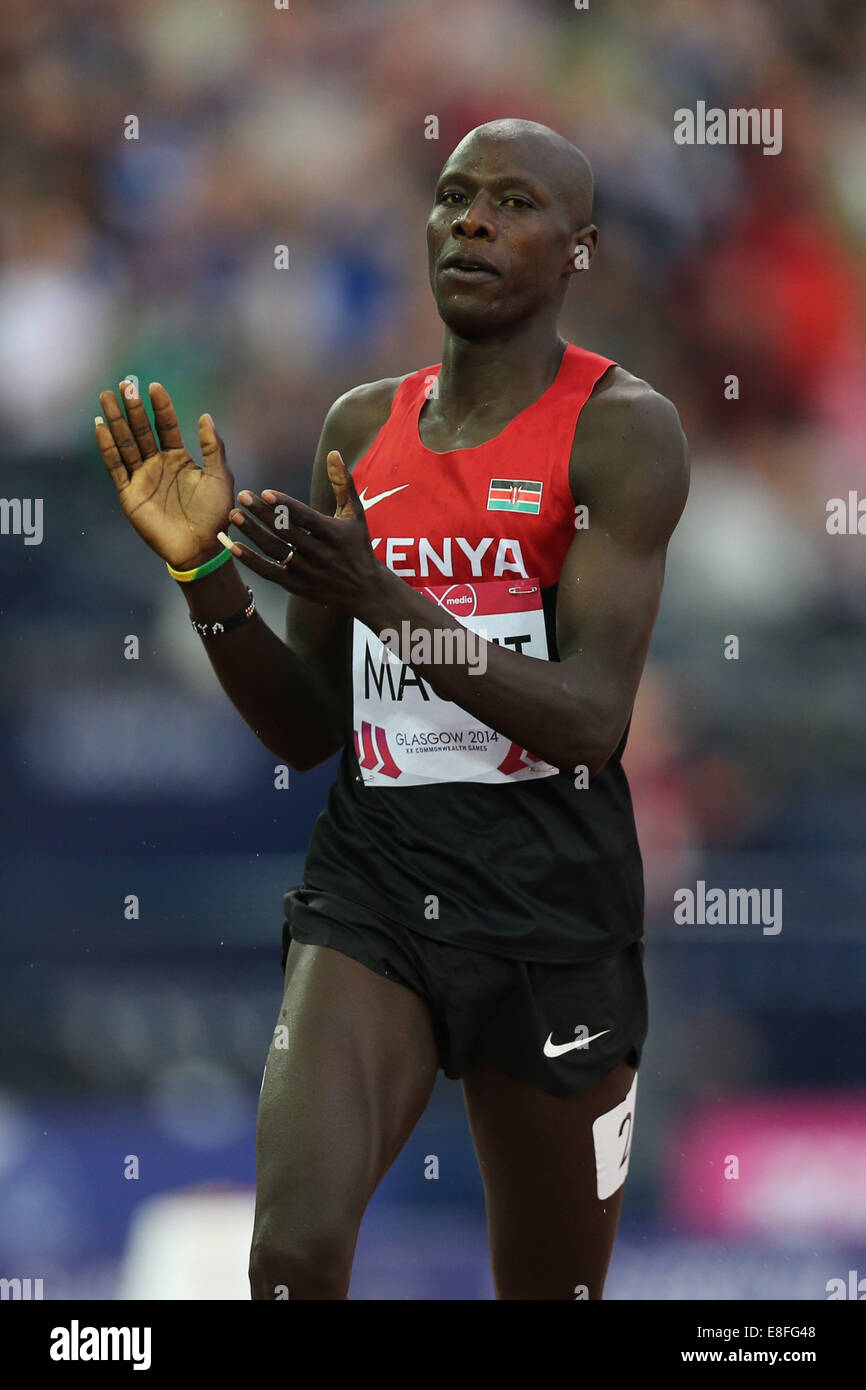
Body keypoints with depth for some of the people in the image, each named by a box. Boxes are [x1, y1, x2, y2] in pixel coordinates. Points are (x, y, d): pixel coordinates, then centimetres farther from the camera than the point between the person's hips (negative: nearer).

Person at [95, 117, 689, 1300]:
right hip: (369, 881, 3)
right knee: (295, 1250, -21)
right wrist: (206, 573, -3)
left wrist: (379, 597, -27)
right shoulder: (361, 427, 11)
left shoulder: (620, 428, -5)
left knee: (553, 1291, 10)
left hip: (552, 903, -3)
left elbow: (589, 720, -17)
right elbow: (307, 733, 14)